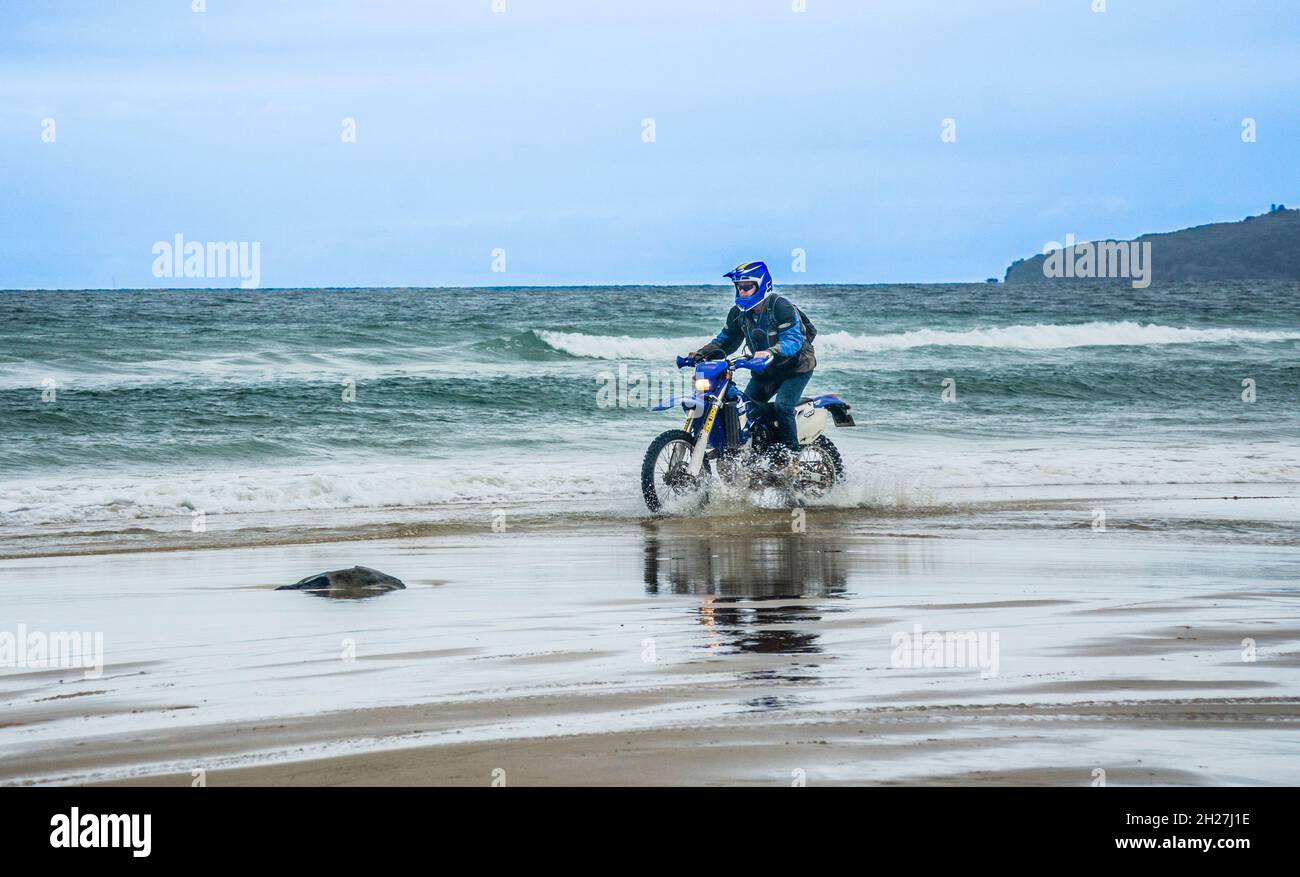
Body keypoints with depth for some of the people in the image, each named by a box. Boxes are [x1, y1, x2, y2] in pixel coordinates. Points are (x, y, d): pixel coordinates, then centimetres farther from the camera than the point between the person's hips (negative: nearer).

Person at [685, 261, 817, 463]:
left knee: (782, 406, -26)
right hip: (765, 369, 7)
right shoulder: (739, 312, 0)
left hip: (796, 365, -7)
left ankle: (791, 457, -19)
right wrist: (702, 353, -8)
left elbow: (793, 339, -34)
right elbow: (726, 339, 9)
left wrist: (771, 352, -52)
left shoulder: (781, 306, -23)